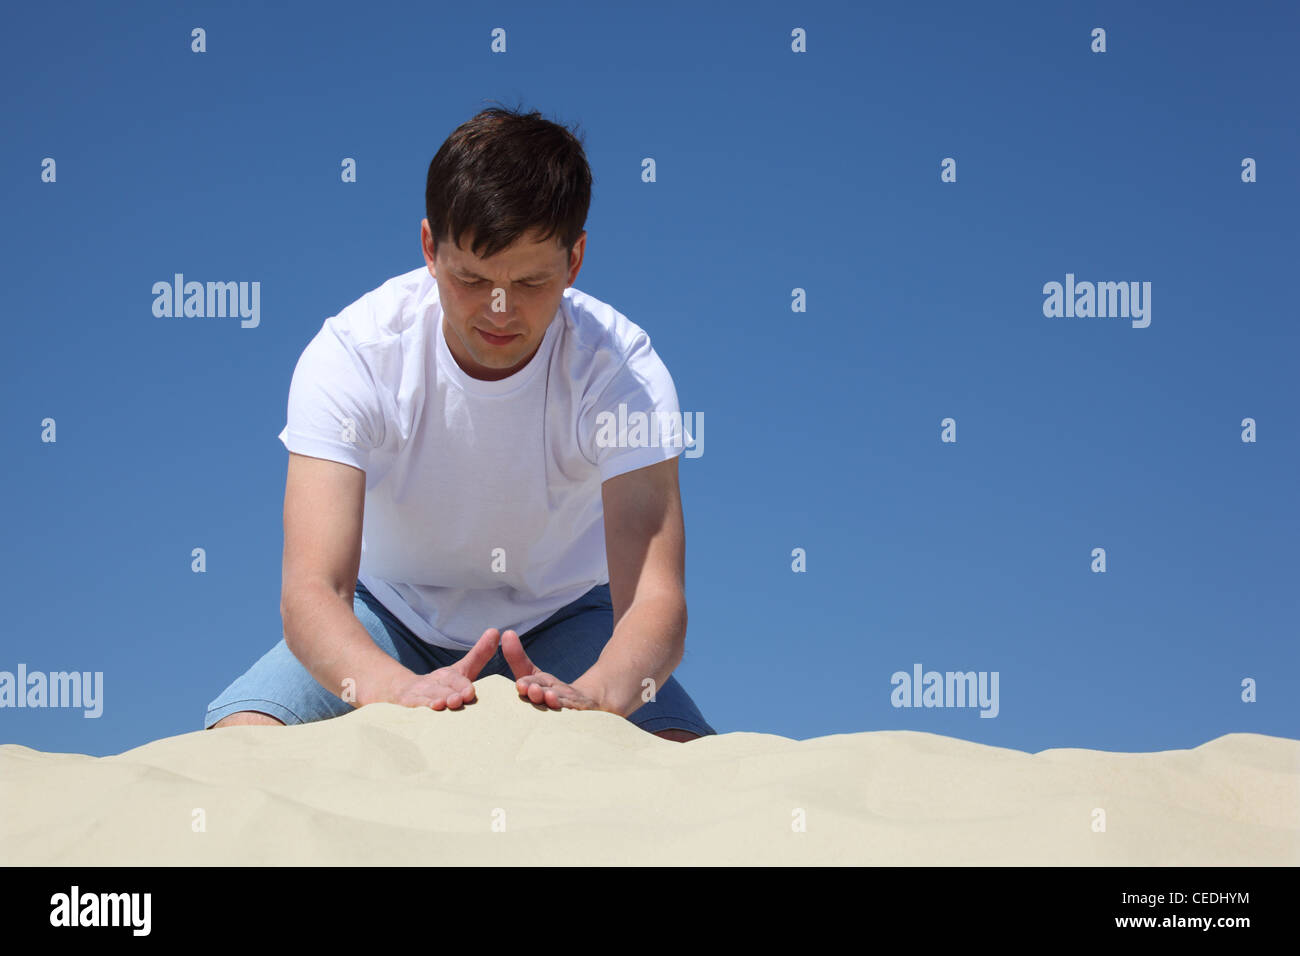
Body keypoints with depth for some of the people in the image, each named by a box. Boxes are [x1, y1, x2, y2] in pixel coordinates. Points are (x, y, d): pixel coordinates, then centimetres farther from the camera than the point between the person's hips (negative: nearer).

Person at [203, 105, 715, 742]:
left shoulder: (621, 367, -24)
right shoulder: (349, 354, -25)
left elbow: (655, 599, -34)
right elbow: (311, 590, -35)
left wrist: (590, 697, -57)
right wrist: (399, 692, -57)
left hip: (560, 615, 0)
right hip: (389, 614, 0)